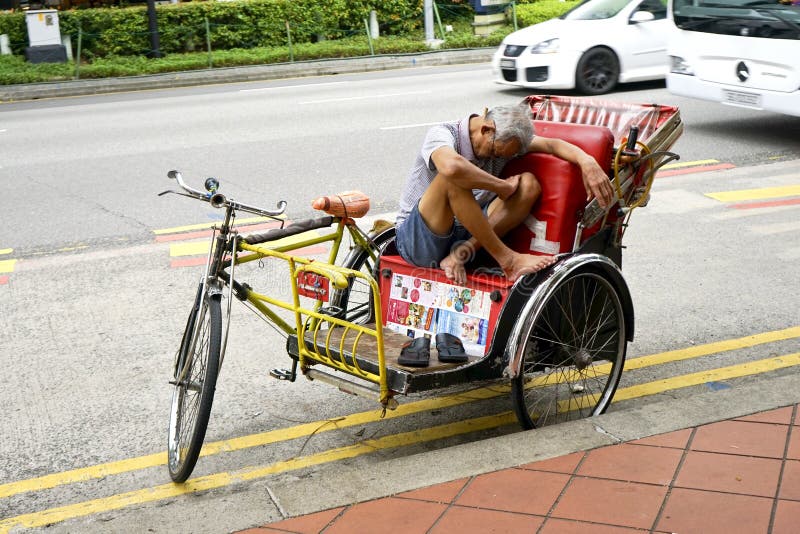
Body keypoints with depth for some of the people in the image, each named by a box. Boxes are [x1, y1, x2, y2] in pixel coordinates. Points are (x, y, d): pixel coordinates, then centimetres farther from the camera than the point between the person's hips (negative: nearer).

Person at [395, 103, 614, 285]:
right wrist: (503, 187, -26)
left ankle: (462, 252, -23)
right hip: (416, 242, -6)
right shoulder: (442, 134, -16)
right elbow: (452, 166, -39)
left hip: (467, 234, 6)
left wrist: (587, 162, -21)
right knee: (453, 179, -35)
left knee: (529, 183, -11)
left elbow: (551, 144, -2)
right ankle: (507, 259, -28)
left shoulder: (503, 141, 4)